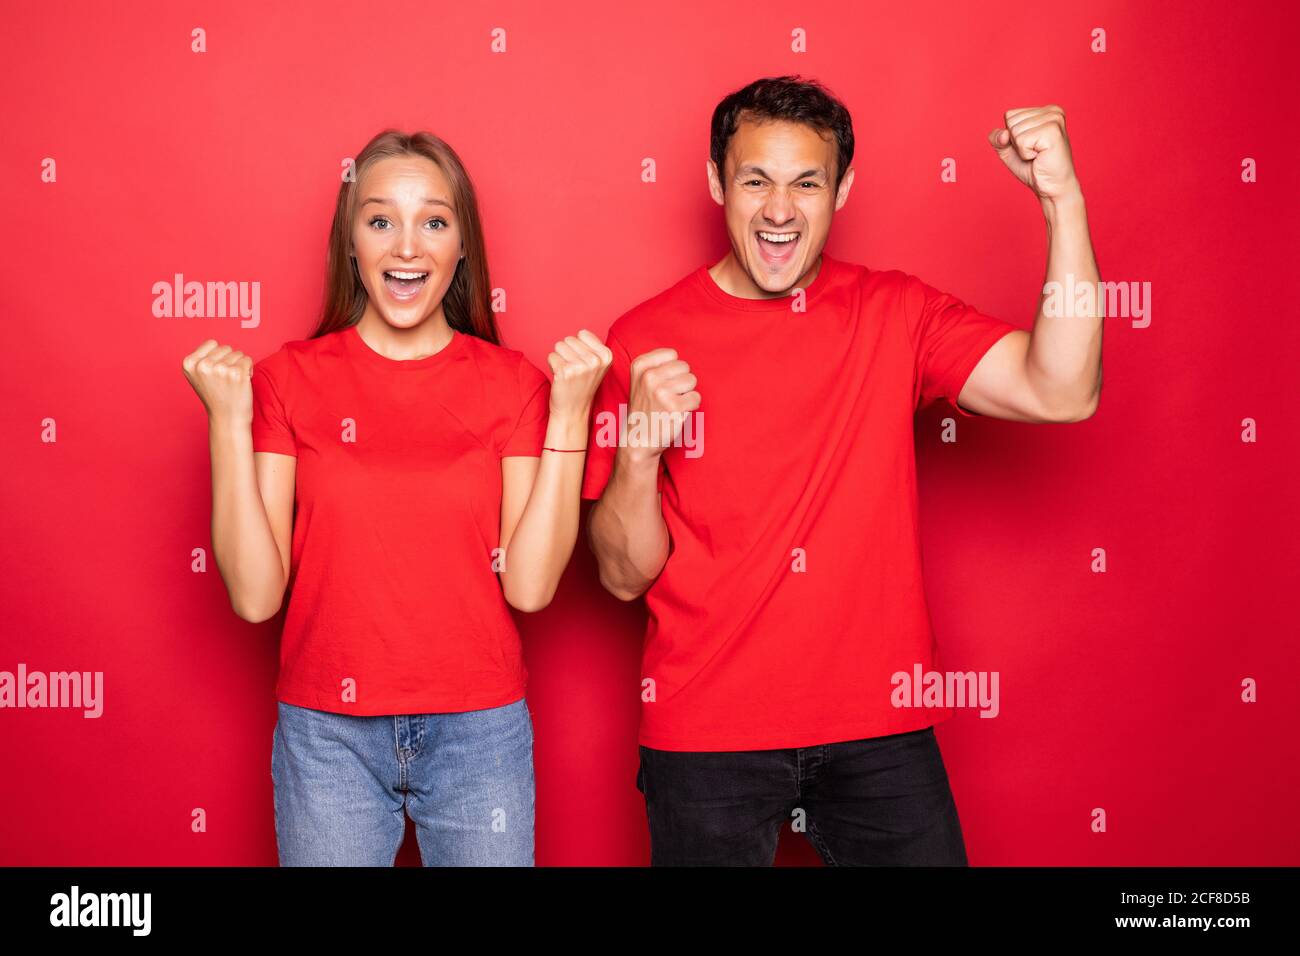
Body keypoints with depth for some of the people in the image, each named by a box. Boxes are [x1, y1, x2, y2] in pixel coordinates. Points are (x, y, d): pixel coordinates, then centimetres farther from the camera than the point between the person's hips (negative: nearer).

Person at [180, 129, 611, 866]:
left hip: (478, 730, 1)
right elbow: (255, 596, -8)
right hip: (328, 734, 0)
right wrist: (230, 421, -14)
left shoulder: (513, 383, -2)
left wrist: (569, 415, -14)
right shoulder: (288, 379, -3)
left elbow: (529, 585, -10)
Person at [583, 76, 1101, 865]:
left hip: (880, 724, 1)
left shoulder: (895, 315, 0)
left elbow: (1059, 393, -16)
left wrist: (1064, 200, -21)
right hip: (705, 735, -1)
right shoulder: (646, 342, -5)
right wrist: (639, 449, -22)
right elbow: (624, 576, -4)